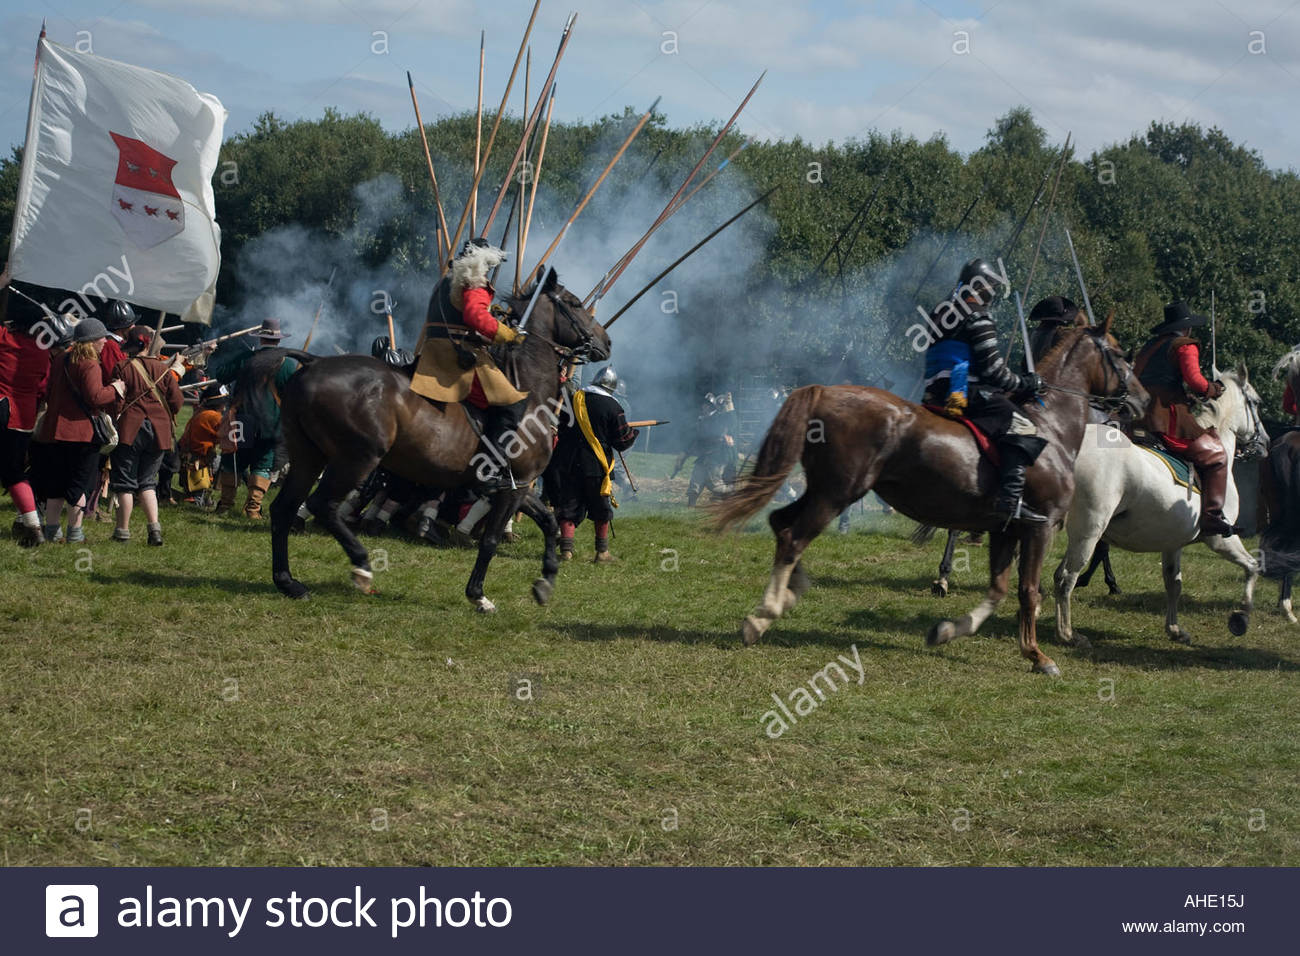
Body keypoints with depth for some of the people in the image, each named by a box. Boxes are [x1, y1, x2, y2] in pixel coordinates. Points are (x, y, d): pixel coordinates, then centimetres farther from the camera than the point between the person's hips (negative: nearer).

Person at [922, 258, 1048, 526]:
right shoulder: (979, 321, -7)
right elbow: (992, 370, -12)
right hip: (967, 392, -10)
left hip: (937, 393, 10)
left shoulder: (941, 314, 20)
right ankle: (1010, 499, -32)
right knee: (1021, 428, -16)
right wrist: (1023, 385, 3)